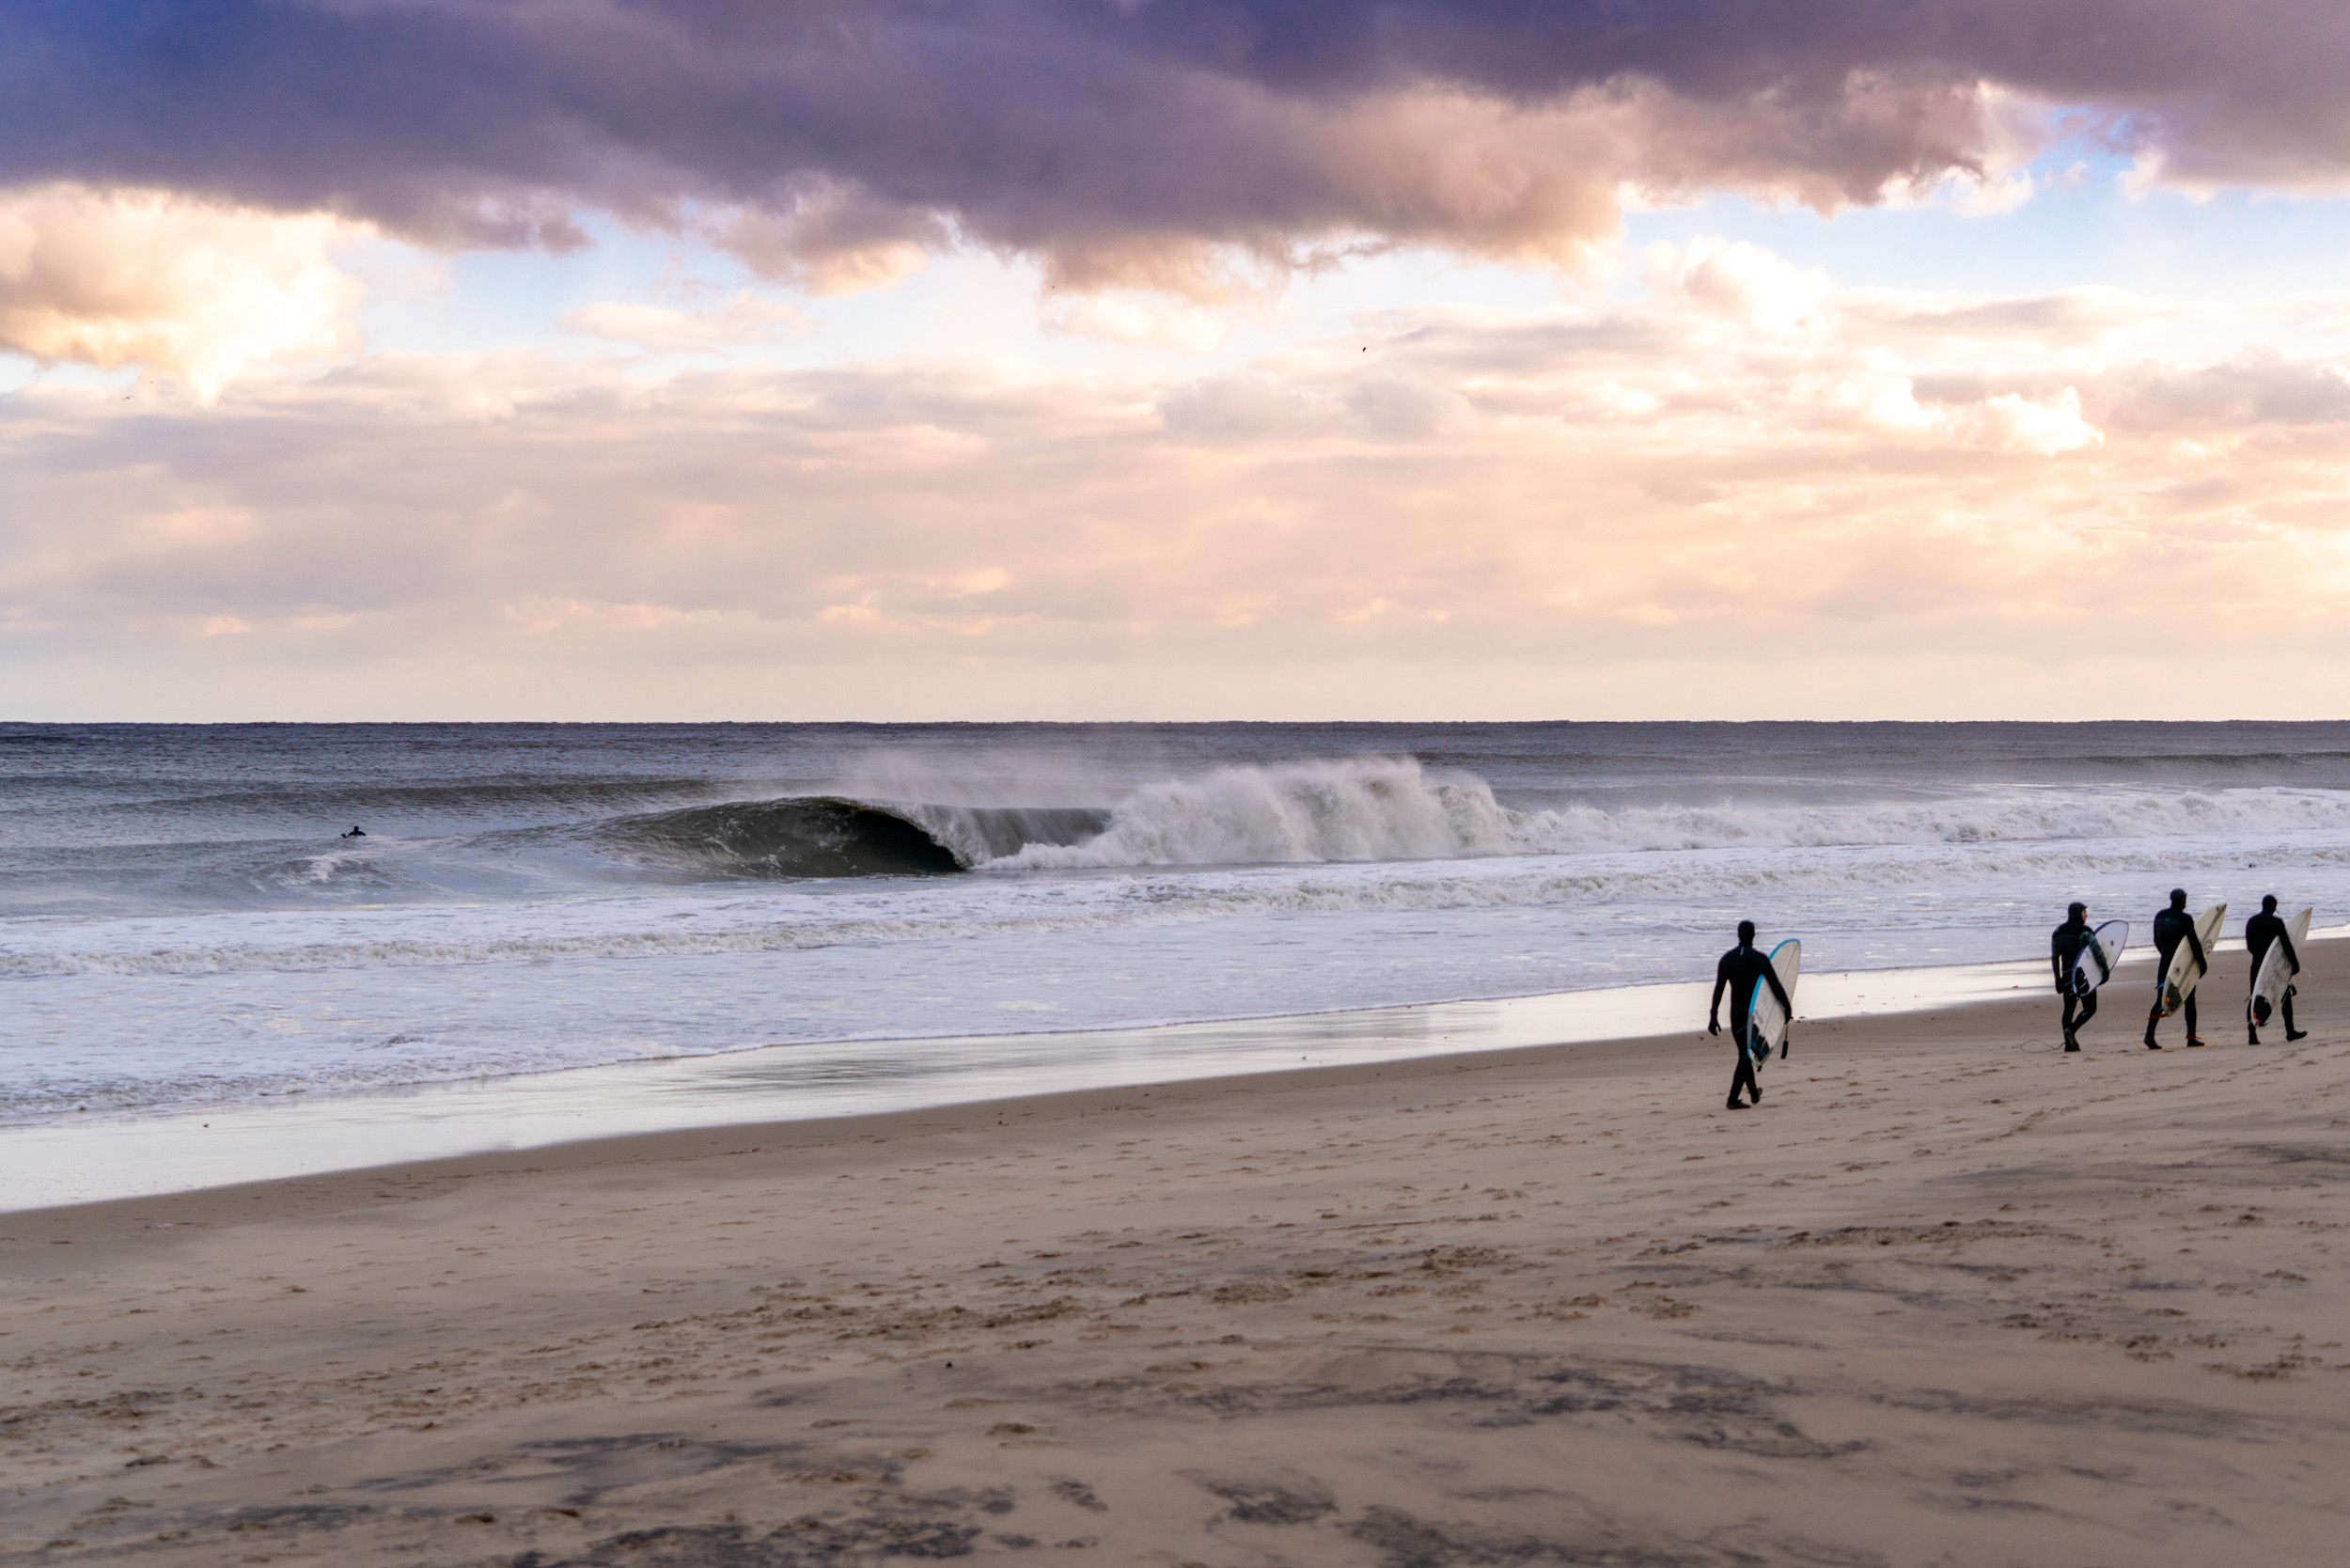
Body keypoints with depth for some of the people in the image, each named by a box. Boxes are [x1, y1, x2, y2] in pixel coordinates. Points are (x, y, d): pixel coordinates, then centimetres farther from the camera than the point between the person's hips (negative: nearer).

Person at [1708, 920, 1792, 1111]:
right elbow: (1776, 987, -8)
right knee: (1746, 1054, -1)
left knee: (1744, 1052, 17)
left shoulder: (1726, 959, 3)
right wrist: (1788, 1007, 4)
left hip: (1735, 1014, 4)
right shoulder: (1760, 959, -9)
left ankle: (1754, 1093, 27)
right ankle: (1733, 1098, -10)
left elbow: (1718, 990, 4)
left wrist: (1713, 1016, 9)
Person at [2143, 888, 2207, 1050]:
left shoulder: (2160, 916, 6)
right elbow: (2194, 942, -14)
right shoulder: (2185, 918, -12)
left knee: (2161, 999, 3)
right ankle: (2191, 1037, 10)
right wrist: (2202, 962, -7)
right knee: (2189, 999, 8)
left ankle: (2149, 1034, -12)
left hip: (2165, 962, 4)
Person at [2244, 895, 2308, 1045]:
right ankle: (2290, 1031, 14)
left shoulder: (2251, 922, 7)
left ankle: (2252, 1034, -6)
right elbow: (2287, 945, -11)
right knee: (2285, 995, 11)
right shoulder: (2276, 922, -9)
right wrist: (2295, 963, -4)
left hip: (2257, 964, 4)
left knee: (2254, 997, 4)